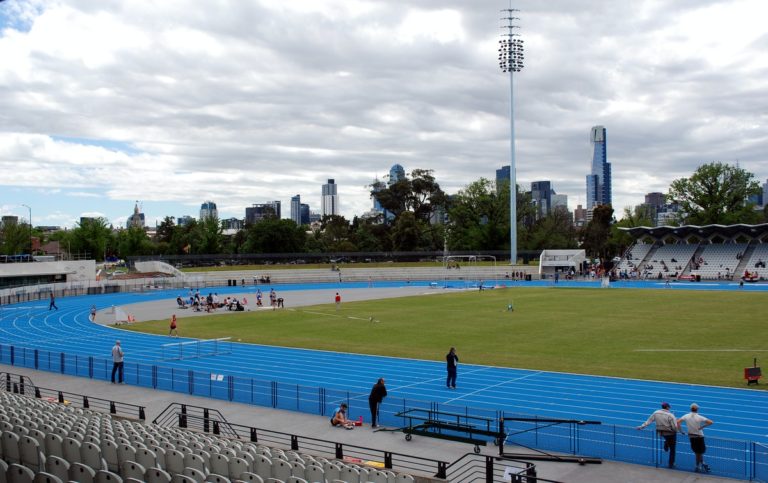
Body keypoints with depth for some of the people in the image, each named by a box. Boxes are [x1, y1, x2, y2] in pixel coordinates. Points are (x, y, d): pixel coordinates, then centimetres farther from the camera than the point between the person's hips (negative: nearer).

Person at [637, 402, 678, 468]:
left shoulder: (656, 413, -7)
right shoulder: (670, 415, -20)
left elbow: (648, 421, -1)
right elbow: (674, 427, -20)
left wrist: (641, 426, 8)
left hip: (660, 432, 5)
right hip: (670, 433, -5)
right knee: (672, 450, 12)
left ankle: (666, 444, 20)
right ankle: (671, 464, 15)